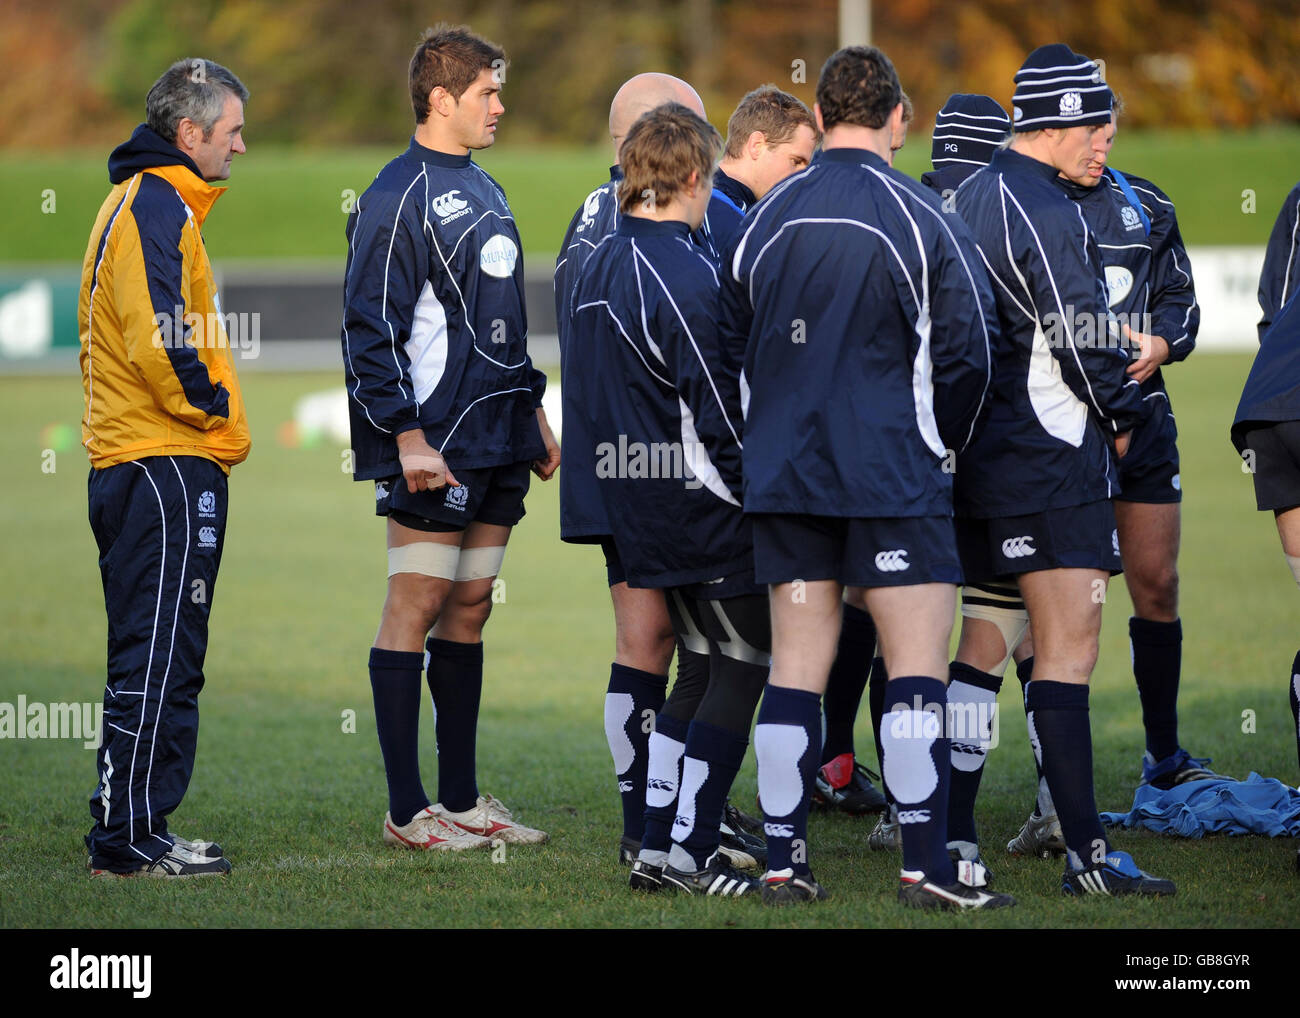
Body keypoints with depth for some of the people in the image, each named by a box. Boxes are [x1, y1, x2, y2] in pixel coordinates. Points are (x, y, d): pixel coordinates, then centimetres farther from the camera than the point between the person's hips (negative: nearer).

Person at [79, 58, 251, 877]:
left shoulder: (142, 203, 21)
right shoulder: (158, 208, -12)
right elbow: (156, 338, -23)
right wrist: (213, 405, -9)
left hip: (134, 464, 11)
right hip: (169, 466, -11)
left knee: (156, 659, 13)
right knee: (160, 656, -8)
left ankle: (132, 830, 17)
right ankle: (131, 838, -7)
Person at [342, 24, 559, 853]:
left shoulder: (484, 192, 18)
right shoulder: (400, 196, -10)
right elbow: (372, 326, -15)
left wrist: (533, 411, 21)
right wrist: (407, 436, -20)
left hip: (497, 441, 9)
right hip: (434, 446, -9)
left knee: (470, 606, 10)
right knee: (418, 606, -5)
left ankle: (463, 799, 15)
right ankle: (409, 812, -3)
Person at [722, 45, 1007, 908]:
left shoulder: (767, 218, 5)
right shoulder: (915, 216, -8)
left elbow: (732, 342, 14)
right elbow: (968, 347, -7)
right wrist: (945, 441, 11)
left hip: (782, 475, 5)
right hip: (894, 476, -5)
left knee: (796, 666, 8)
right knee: (918, 660, -3)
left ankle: (783, 862, 8)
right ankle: (927, 866, -7)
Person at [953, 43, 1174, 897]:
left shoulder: (970, 198, 14)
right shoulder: (1046, 213, -16)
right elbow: (1081, 338, -17)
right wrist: (1124, 413, 1)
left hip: (979, 452, 10)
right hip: (1052, 458, -10)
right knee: (1069, 648, -11)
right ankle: (1087, 855, -15)